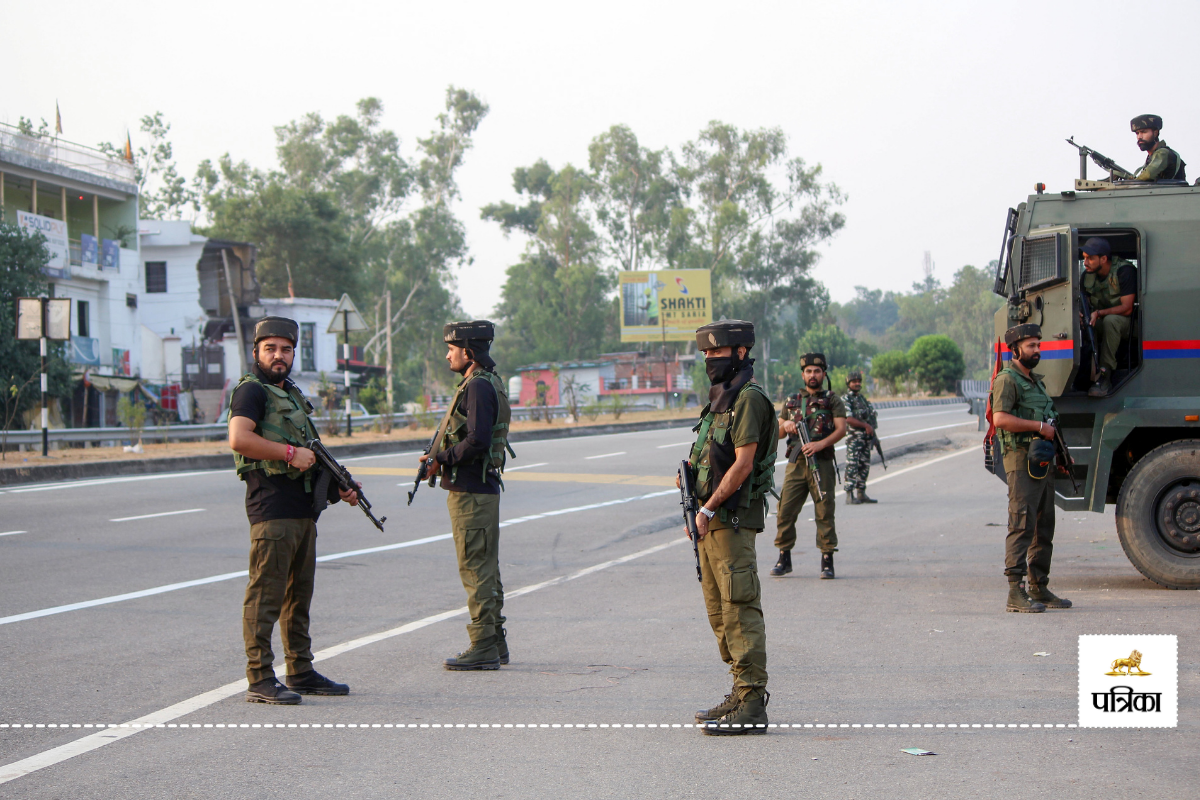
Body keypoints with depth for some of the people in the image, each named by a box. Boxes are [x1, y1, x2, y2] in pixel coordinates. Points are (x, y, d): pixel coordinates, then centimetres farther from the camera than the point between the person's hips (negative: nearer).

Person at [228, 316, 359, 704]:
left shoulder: (292, 393, 21)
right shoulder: (251, 390, -6)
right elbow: (239, 438, -23)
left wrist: (338, 487, 15)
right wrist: (290, 453, -20)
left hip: (303, 508, 9)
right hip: (272, 510, -9)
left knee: (299, 596, 14)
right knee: (265, 596, -8)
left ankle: (301, 672, 21)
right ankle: (260, 680, -6)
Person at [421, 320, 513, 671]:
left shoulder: (478, 386, -15)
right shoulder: (487, 383, 17)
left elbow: (478, 441, -25)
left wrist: (442, 460, -13)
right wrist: (439, 457, 10)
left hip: (471, 493, -11)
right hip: (481, 488, 11)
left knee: (476, 569, -8)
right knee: (485, 569, 14)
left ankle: (483, 648, -6)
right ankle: (495, 643, 19)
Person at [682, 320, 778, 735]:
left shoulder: (749, 398, -12)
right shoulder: (722, 398, 18)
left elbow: (742, 464, -19)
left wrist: (709, 508, -17)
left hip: (732, 517, -10)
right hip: (712, 518, 10)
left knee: (740, 610, -11)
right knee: (719, 611, 14)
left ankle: (752, 705, -12)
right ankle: (741, 693, 21)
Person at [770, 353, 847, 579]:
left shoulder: (833, 401, 7)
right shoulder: (792, 402, 18)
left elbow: (841, 429, -6)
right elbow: (778, 433, 20)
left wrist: (820, 444, -21)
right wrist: (785, 425, -3)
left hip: (821, 463, -3)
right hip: (795, 463, 3)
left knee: (825, 512, -4)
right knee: (785, 511, -1)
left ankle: (827, 561, 1)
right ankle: (784, 558, 9)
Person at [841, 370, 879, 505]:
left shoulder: (863, 399, 19)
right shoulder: (845, 399, -6)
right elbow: (848, 418, -17)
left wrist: (873, 434, 17)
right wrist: (865, 425, -21)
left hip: (866, 437, 8)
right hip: (854, 437, -8)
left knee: (864, 466, 9)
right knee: (852, 466, -12)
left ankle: (861, 494, 14)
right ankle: (850, 495, -16)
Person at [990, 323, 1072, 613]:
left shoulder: (1036, 381, 22)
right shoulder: (1007, 380, -8)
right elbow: (1000, 419, -22)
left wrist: (1059, 456, 19)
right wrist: (1039, 426, -18)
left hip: (1043, 461, 9)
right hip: (1022, 461, -9)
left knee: (1044, 528, 10)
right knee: (1022, 525, -13)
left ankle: (1039, 589, 17)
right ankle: (1016, 592, -15)